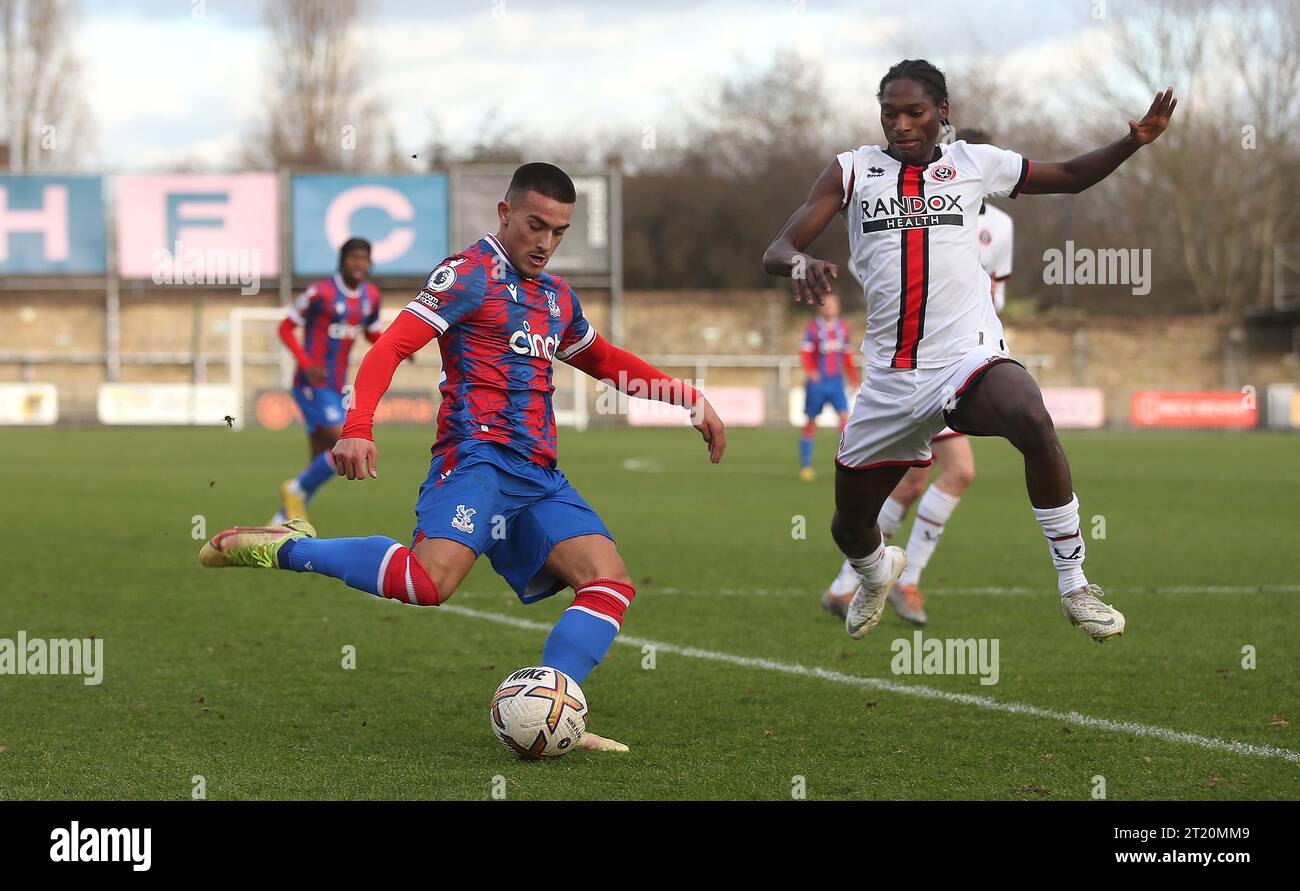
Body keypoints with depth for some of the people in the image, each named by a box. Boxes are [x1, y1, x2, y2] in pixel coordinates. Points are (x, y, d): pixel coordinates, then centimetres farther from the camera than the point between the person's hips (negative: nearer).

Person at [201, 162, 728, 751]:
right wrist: (357, 428, -27)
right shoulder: (471, 273, -2)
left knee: (612, 583, -10)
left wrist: (690, 400, 33)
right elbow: (391, 347, -12)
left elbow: (606, 362, 40)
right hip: (478, 455, -8)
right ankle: (281, 549, -14)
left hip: (539, 476, 8)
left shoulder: (557, 297, 23)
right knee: (431, 581, -31)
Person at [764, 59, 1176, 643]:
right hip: (890, 377, 2)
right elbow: (776, 252, 0)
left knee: (1033, 422, -36)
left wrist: (1135, 140, 4)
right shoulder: (852, 171, 7)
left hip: (968, 354, -2)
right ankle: (879, 571, 53)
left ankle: (1074, 586, -22)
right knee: (849, 529, 13)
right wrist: (800, 263, -25)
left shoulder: (975, 164, 8)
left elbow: (1070, 177, 21)